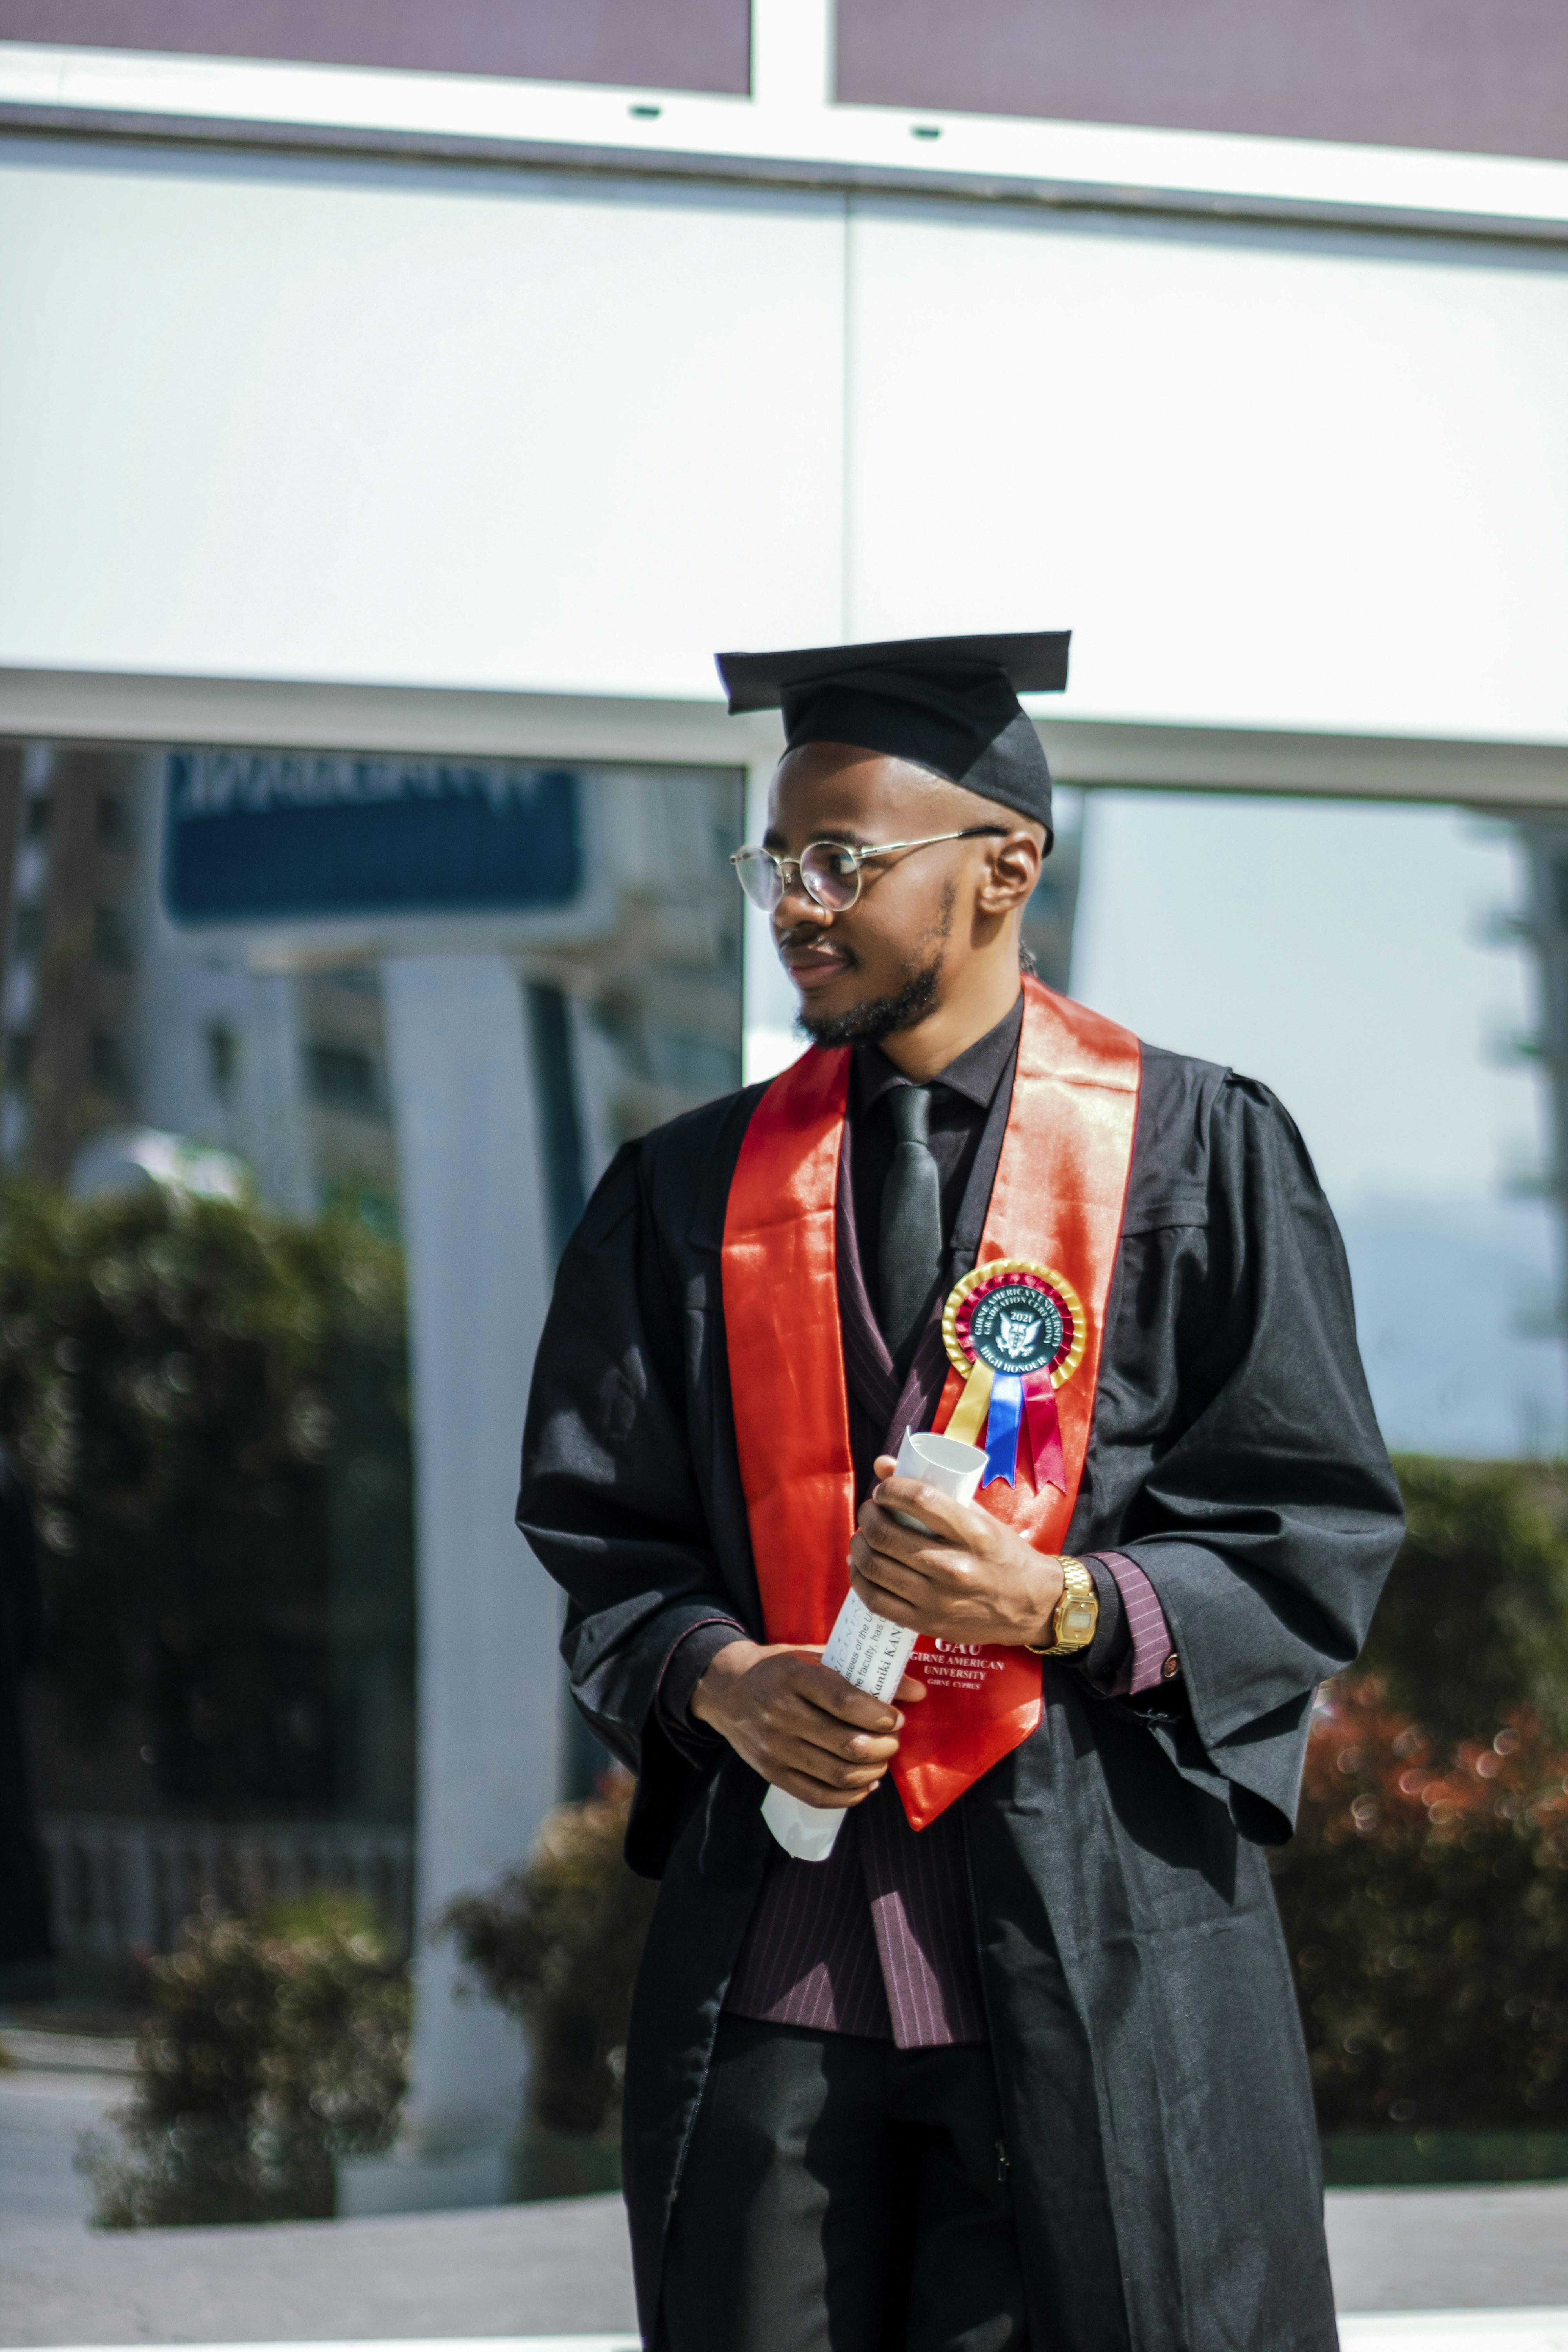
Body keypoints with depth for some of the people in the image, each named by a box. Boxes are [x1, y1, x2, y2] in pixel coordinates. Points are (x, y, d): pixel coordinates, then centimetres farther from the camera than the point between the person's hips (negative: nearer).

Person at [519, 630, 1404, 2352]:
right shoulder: (692, 1192, 12)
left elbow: (1315, 1535, 0)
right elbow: (597, 1533, 13)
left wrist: (1060, 1604, -16)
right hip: (769, 1963, 3)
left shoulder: (1197, 1155, 3)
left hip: (1096, 1952, -2)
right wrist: (718, 1675, -8)